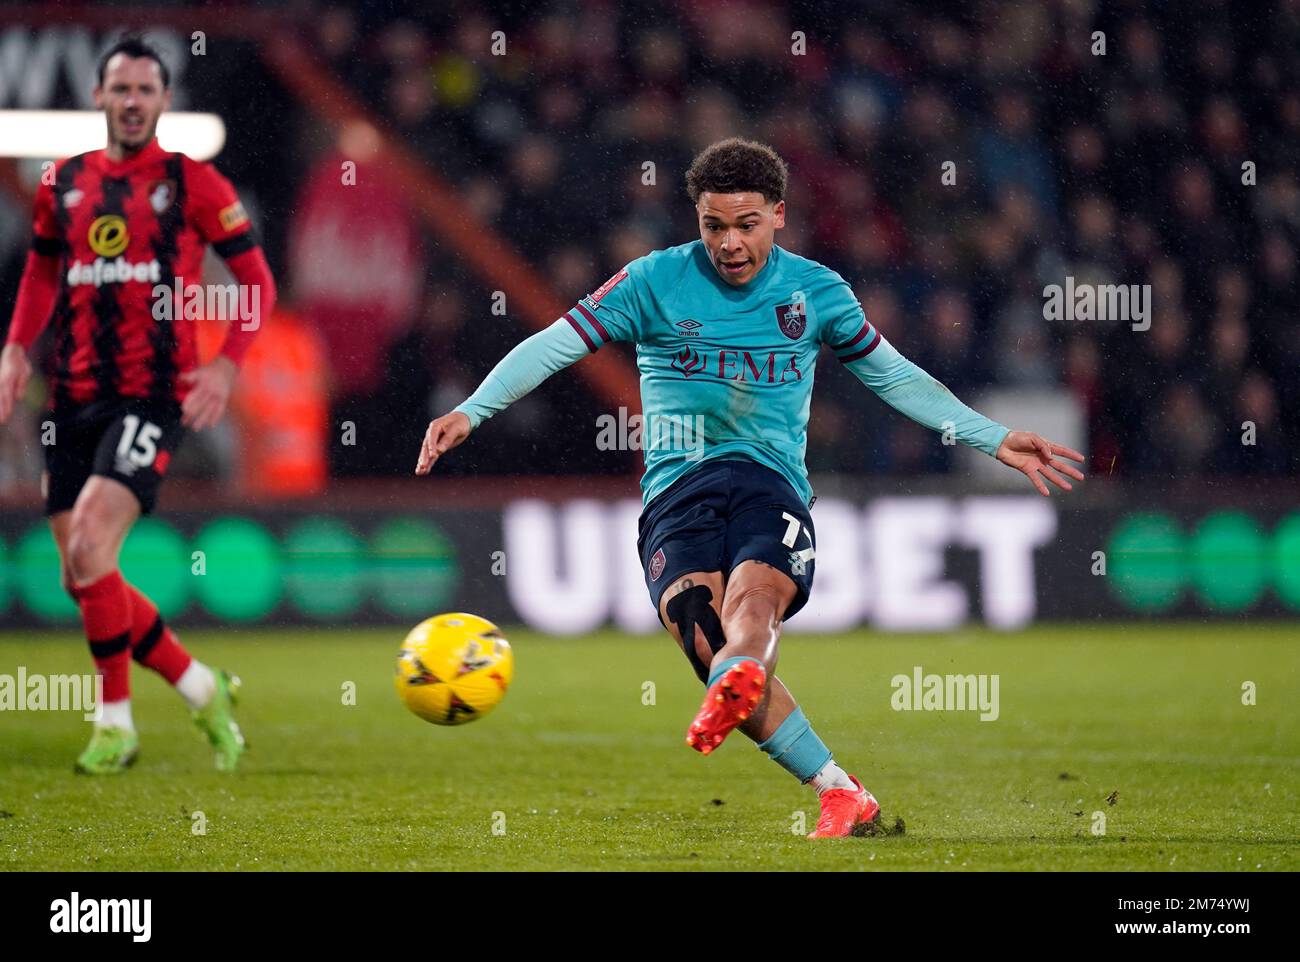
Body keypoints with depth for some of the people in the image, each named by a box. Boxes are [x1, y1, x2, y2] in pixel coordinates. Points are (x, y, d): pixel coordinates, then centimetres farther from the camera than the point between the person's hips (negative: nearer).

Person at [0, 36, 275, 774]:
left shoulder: (194, 184, -2)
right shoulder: (63, 185, 11)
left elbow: (258, 281, 1)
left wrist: (227, 365, -12)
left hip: (153, 396, -6)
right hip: (74, 400, 6)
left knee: (89, 550, -21)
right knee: (85, 581, 4)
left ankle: (115, 722, -6)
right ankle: (203, 690, 22)